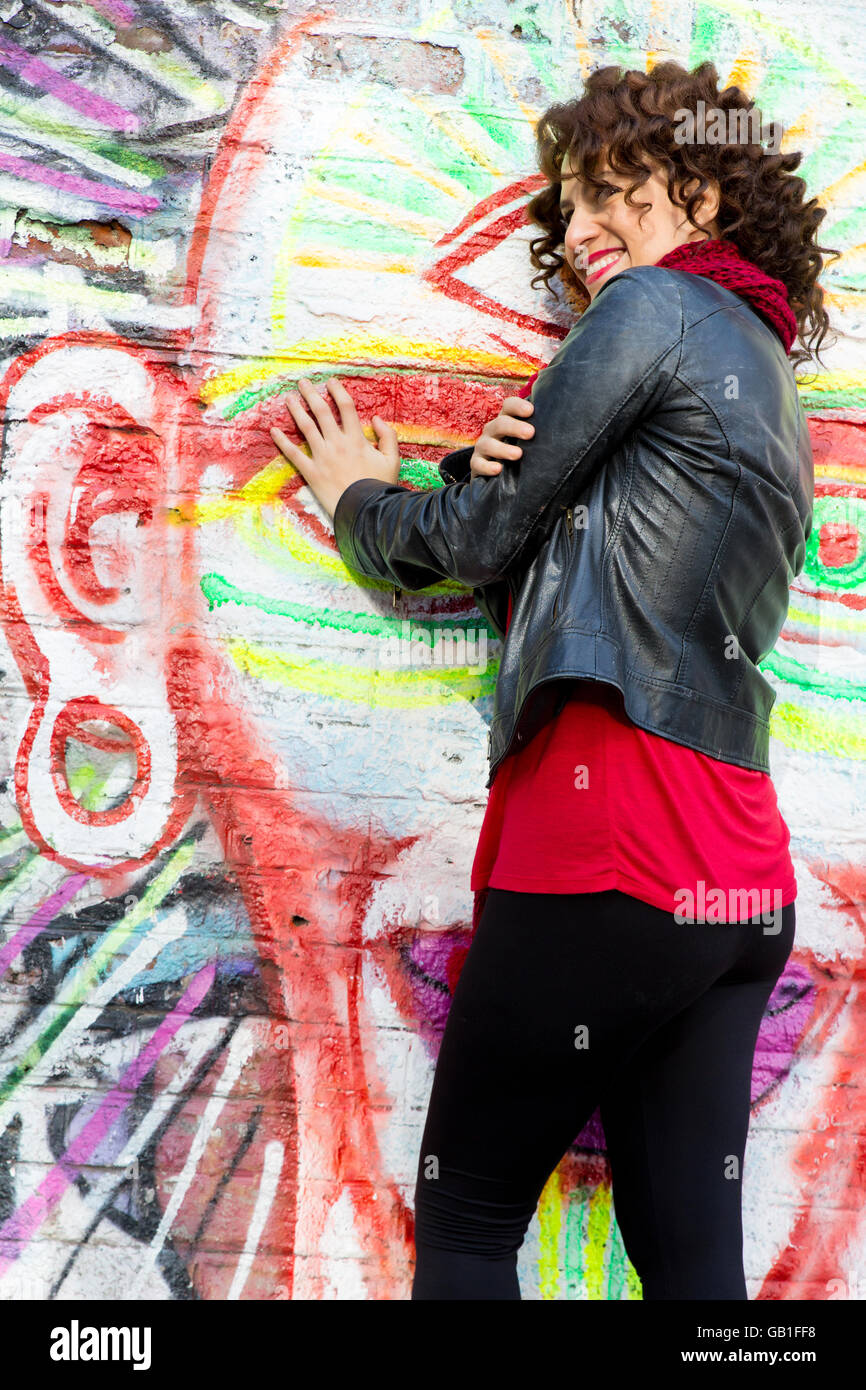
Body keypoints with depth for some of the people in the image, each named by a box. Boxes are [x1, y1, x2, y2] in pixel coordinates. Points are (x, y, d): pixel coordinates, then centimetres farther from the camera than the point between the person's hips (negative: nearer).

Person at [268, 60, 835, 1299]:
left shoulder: (653, 305, -4)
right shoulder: (768, 374, 23)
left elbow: (477, 542, -2)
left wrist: (359, 497, 17)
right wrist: (493, 476, 1)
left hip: (601, 861, -8)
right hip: (742, 894, 8)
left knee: (464, 1218, 5)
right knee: (693, 1247, 8)